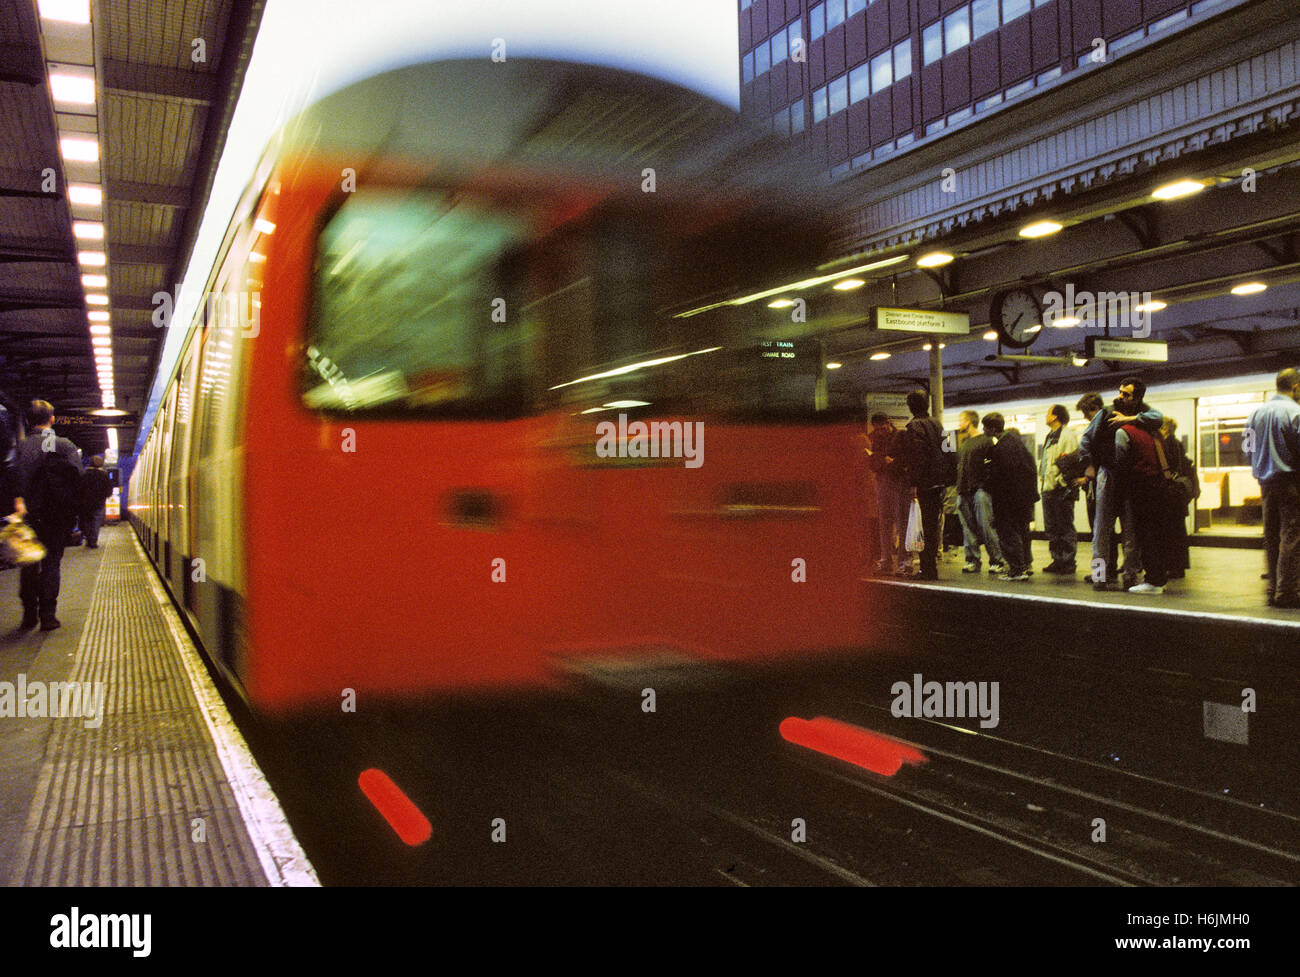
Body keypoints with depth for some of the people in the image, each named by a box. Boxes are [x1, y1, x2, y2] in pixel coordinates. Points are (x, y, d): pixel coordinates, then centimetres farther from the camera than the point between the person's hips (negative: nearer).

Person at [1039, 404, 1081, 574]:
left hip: (1061, 489, -9)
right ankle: (1058, 560, 18)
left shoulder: (1067, 435, -8)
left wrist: (1063, 483, -19)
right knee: (1051, 528, 11)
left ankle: (1068, 562, 1)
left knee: (1065, 528, -4)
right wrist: (1042, 483, 17)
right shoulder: (1050, 437, 21)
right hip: (1048, 489, 9)